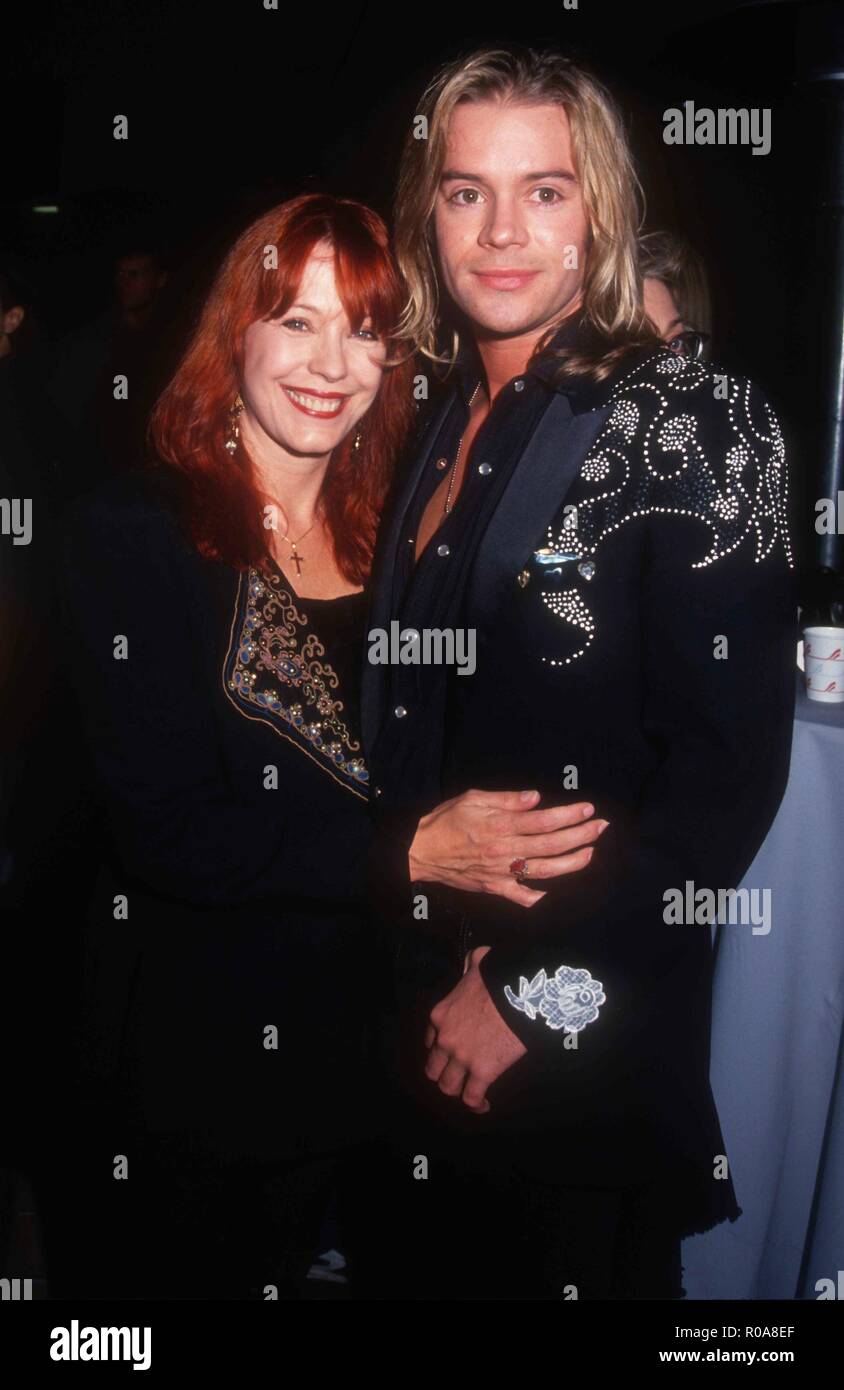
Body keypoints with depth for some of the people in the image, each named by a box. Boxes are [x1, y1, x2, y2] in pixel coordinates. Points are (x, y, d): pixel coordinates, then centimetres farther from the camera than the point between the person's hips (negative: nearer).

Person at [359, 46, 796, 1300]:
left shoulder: (685, 421, -12)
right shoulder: (446, 423, 6)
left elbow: (729, 770, -17)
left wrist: (537, 991, -16)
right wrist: (411, 854, -1)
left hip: (587, 1040, -5)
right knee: (433, 1267, 19)